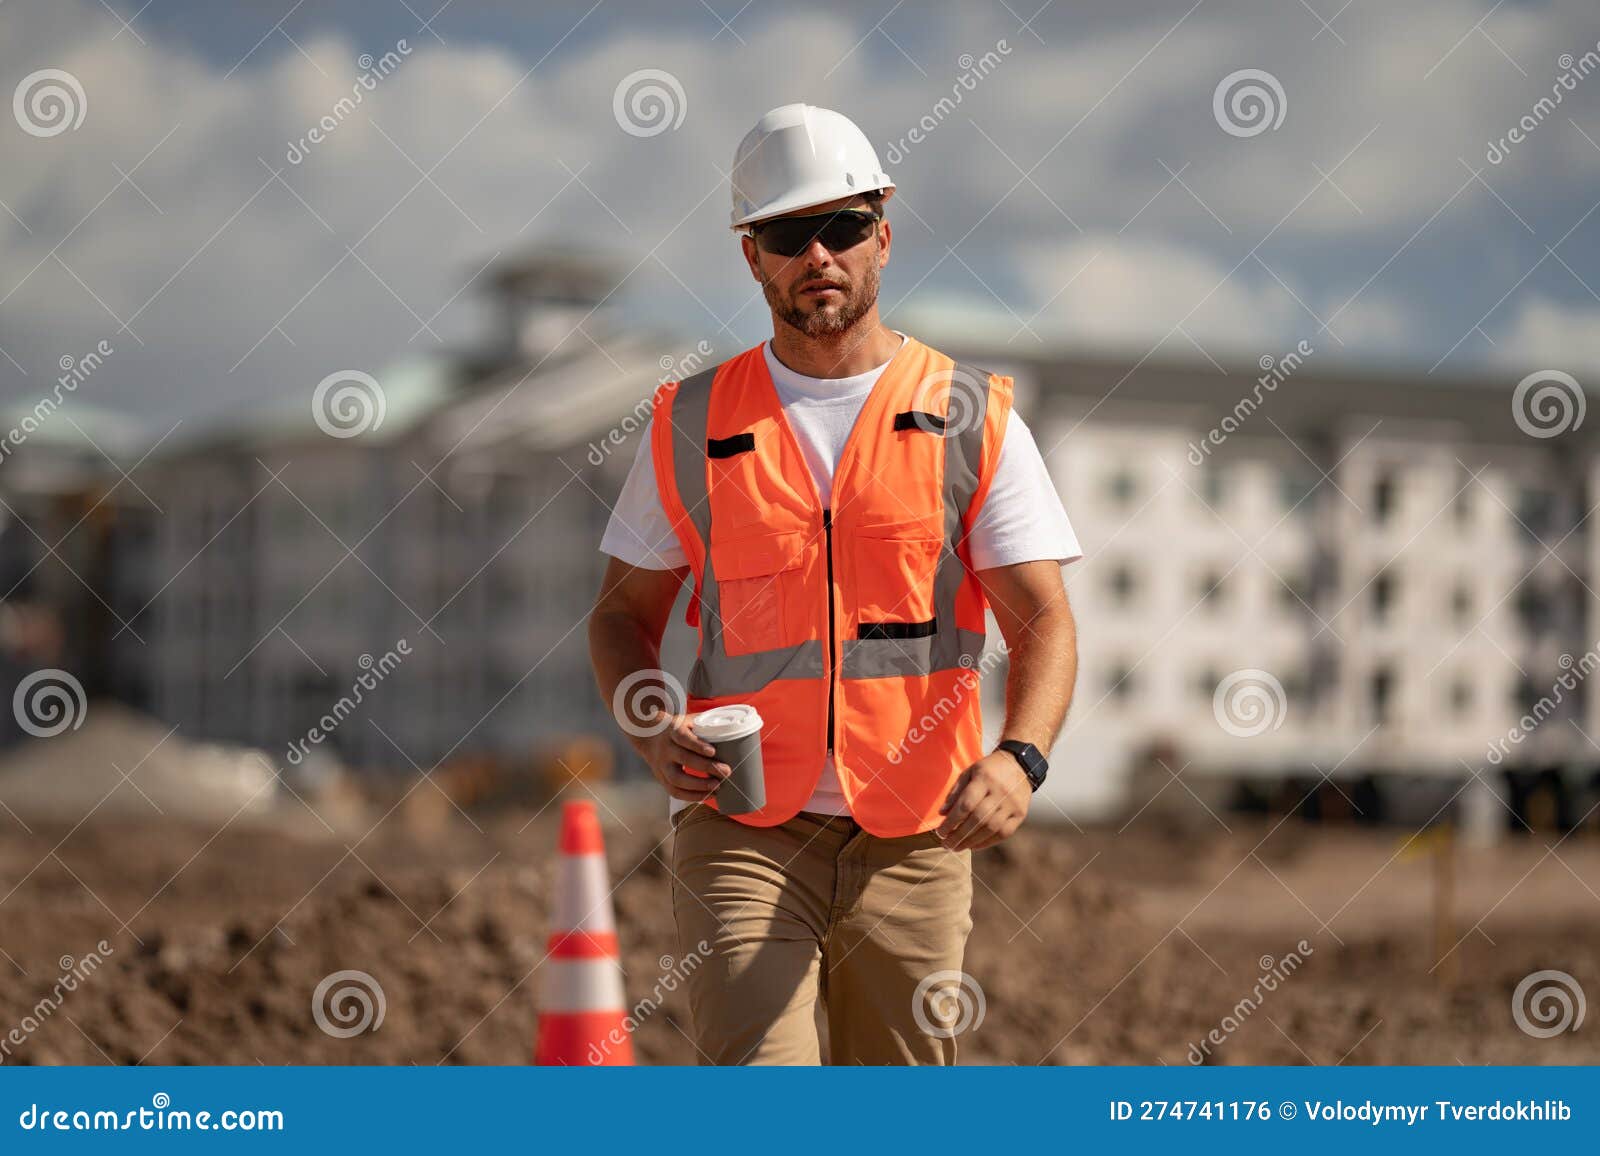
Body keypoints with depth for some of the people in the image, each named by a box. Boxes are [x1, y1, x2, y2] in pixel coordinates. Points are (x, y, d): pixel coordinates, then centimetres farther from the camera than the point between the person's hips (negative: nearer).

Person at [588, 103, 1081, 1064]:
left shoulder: (973, 419, 3)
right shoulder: (694, 425, 6)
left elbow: (1044, 621, -3)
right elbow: (624, 612, 14)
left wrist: (1019, 759, -23)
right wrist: (652, 732, -7)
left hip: (915, 839, 1)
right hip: (742, 832, -1)